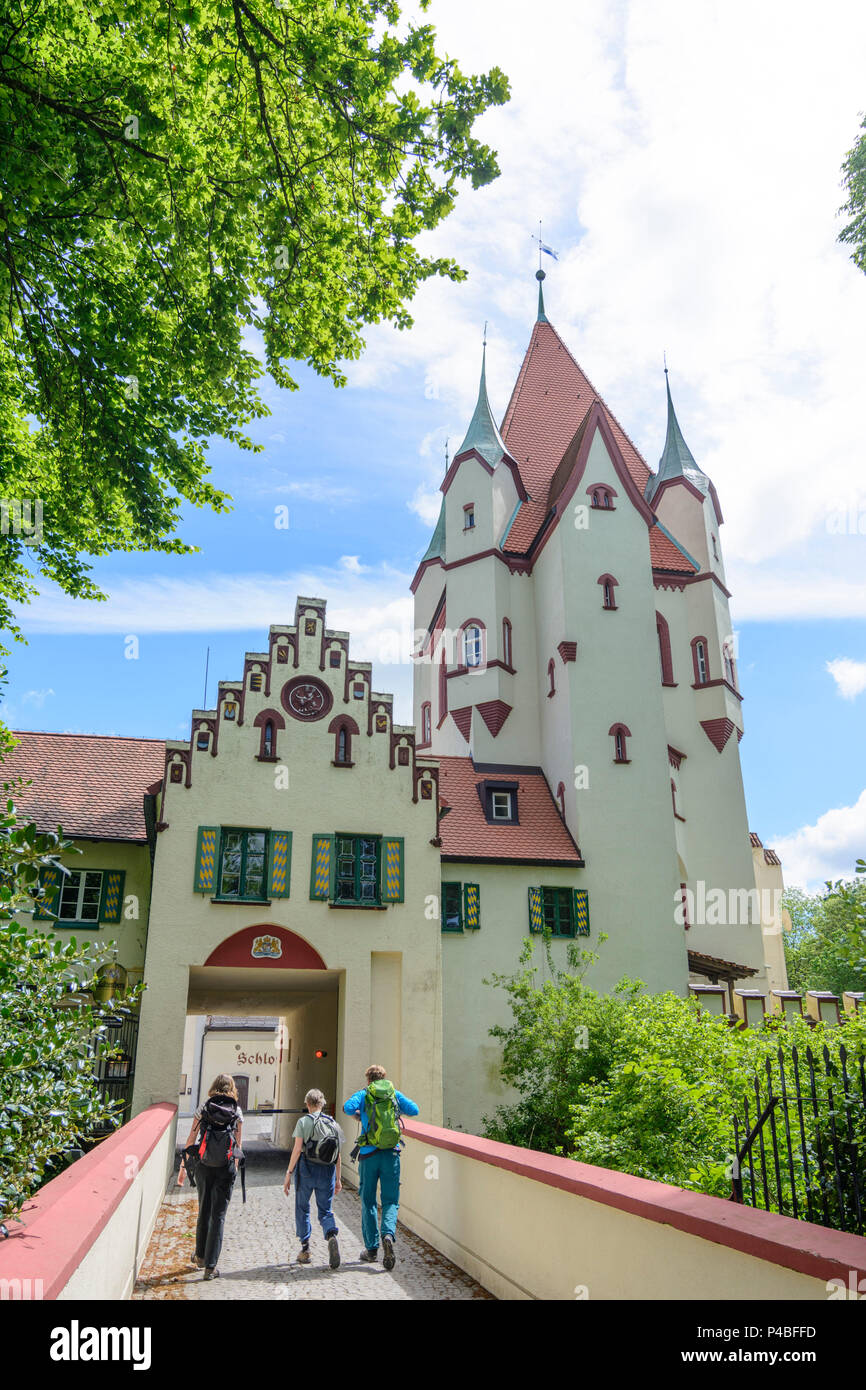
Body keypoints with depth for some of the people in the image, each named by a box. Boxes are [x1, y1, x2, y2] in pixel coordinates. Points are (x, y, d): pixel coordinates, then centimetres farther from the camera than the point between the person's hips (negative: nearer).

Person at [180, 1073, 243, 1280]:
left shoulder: (203, 1108, 2)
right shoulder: (237, 1111, 2)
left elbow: (191, 1140, 2)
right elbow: (238, 1144, 6)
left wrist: (183, 1166, 10)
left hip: (204, 1165, 1)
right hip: (226, 1167, -1)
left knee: (204, 1211, 19)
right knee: (218, 1215, 5)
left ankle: (200, 1257, 33)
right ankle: (210, 1265, 3)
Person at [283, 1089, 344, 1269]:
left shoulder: (304, 1121, -4)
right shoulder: (333, 1124, 7)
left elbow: (297, 1149, -11)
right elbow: (338, 1155, 9)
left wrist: (288, 1173, -5)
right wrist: (338, 1179, 16)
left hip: (307, 1169, -3)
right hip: (327, 1172, 3)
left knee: (302, 1208, 16)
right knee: (325, 1211, 9)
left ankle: (305, 1248, 16)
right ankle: (331, 1236, -19)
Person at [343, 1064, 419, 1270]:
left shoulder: (363, 1095, 1)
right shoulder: (395, 1094, 7)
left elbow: (348, 1108, -17)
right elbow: (414, 1109, 7)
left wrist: (357, 1112, 6)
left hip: (369, 1154, -1)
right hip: (391, 1153, 1)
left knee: (368, 1201, 14)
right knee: (390, 1201, 7)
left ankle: (371, 1248, 15)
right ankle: (388, 1234, -19)